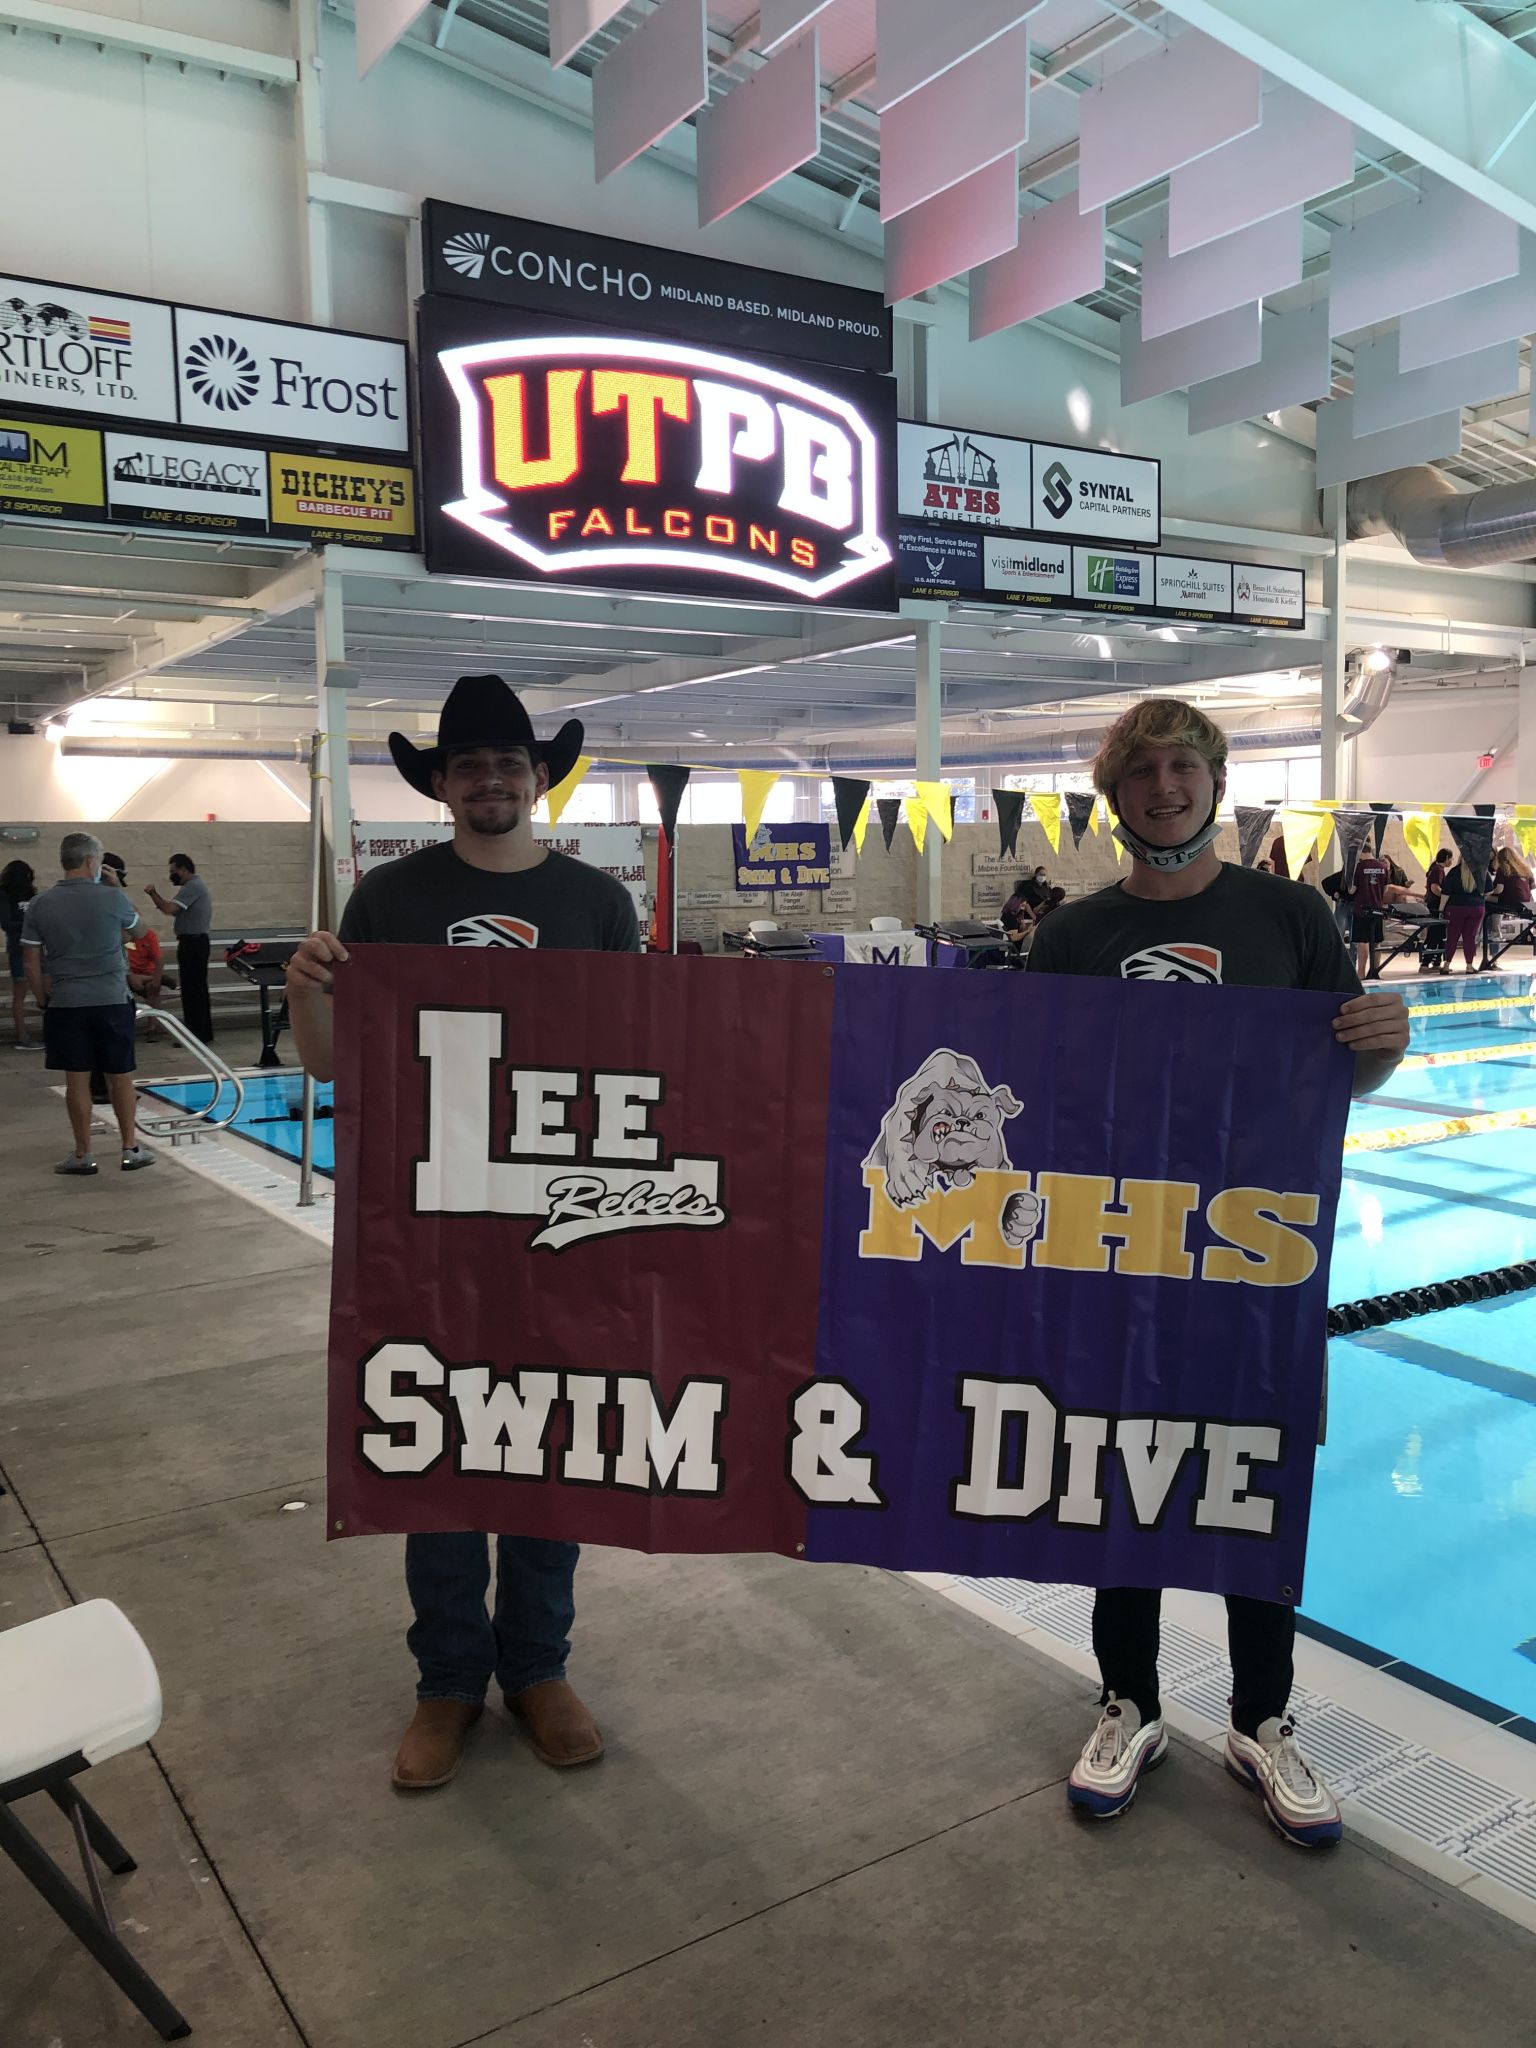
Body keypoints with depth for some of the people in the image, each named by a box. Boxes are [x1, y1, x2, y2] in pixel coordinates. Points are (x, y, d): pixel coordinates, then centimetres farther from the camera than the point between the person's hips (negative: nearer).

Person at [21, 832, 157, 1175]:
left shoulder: (39, 905, -1)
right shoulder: (112, 898, -7)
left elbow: (32, 964, 1)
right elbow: (135, 923, 16)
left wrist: (42, 1001, 13)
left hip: (65, 1004, 1)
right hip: (112, 1001, -1)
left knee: (76, 1080, 7)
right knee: (120, 1078, 8)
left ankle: (83, 1155, 14)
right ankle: (131, 1149, 15)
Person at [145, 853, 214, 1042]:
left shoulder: (192, 887, -15)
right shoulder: (197, 885, 18)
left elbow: (169, 909, -23)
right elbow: (175, 910, 17)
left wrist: (153, 893, -9)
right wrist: (155, 896, 8)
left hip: (192, 943, -11)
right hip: (197, 941, 11)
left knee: (191, 990, -7)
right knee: (198, 989, 15)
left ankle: (196, 1035, -5)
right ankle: (204, 1033, 21)